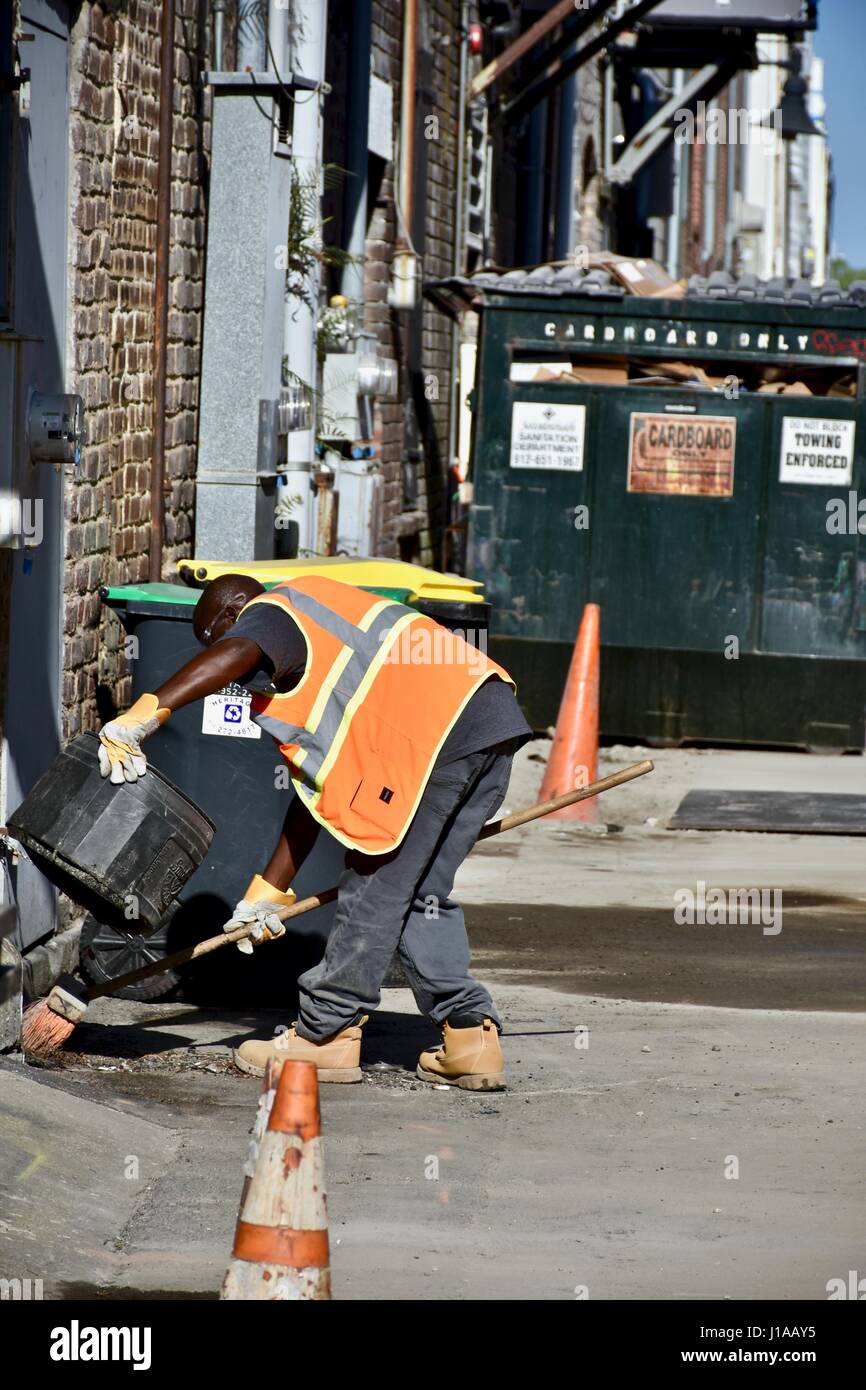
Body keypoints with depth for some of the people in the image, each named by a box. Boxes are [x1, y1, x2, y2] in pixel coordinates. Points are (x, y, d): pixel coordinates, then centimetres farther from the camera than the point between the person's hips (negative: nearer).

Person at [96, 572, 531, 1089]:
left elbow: (230, 656, -19)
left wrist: (139, 719, -28)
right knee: (422, 892, 16)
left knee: (378, 884, 0)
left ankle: (326, 1035, 8)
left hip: (439, 724, -9)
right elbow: (318, 786, 32)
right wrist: (269, 890, 33)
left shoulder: (270, 614, 8)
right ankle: (470, 1036, 11)